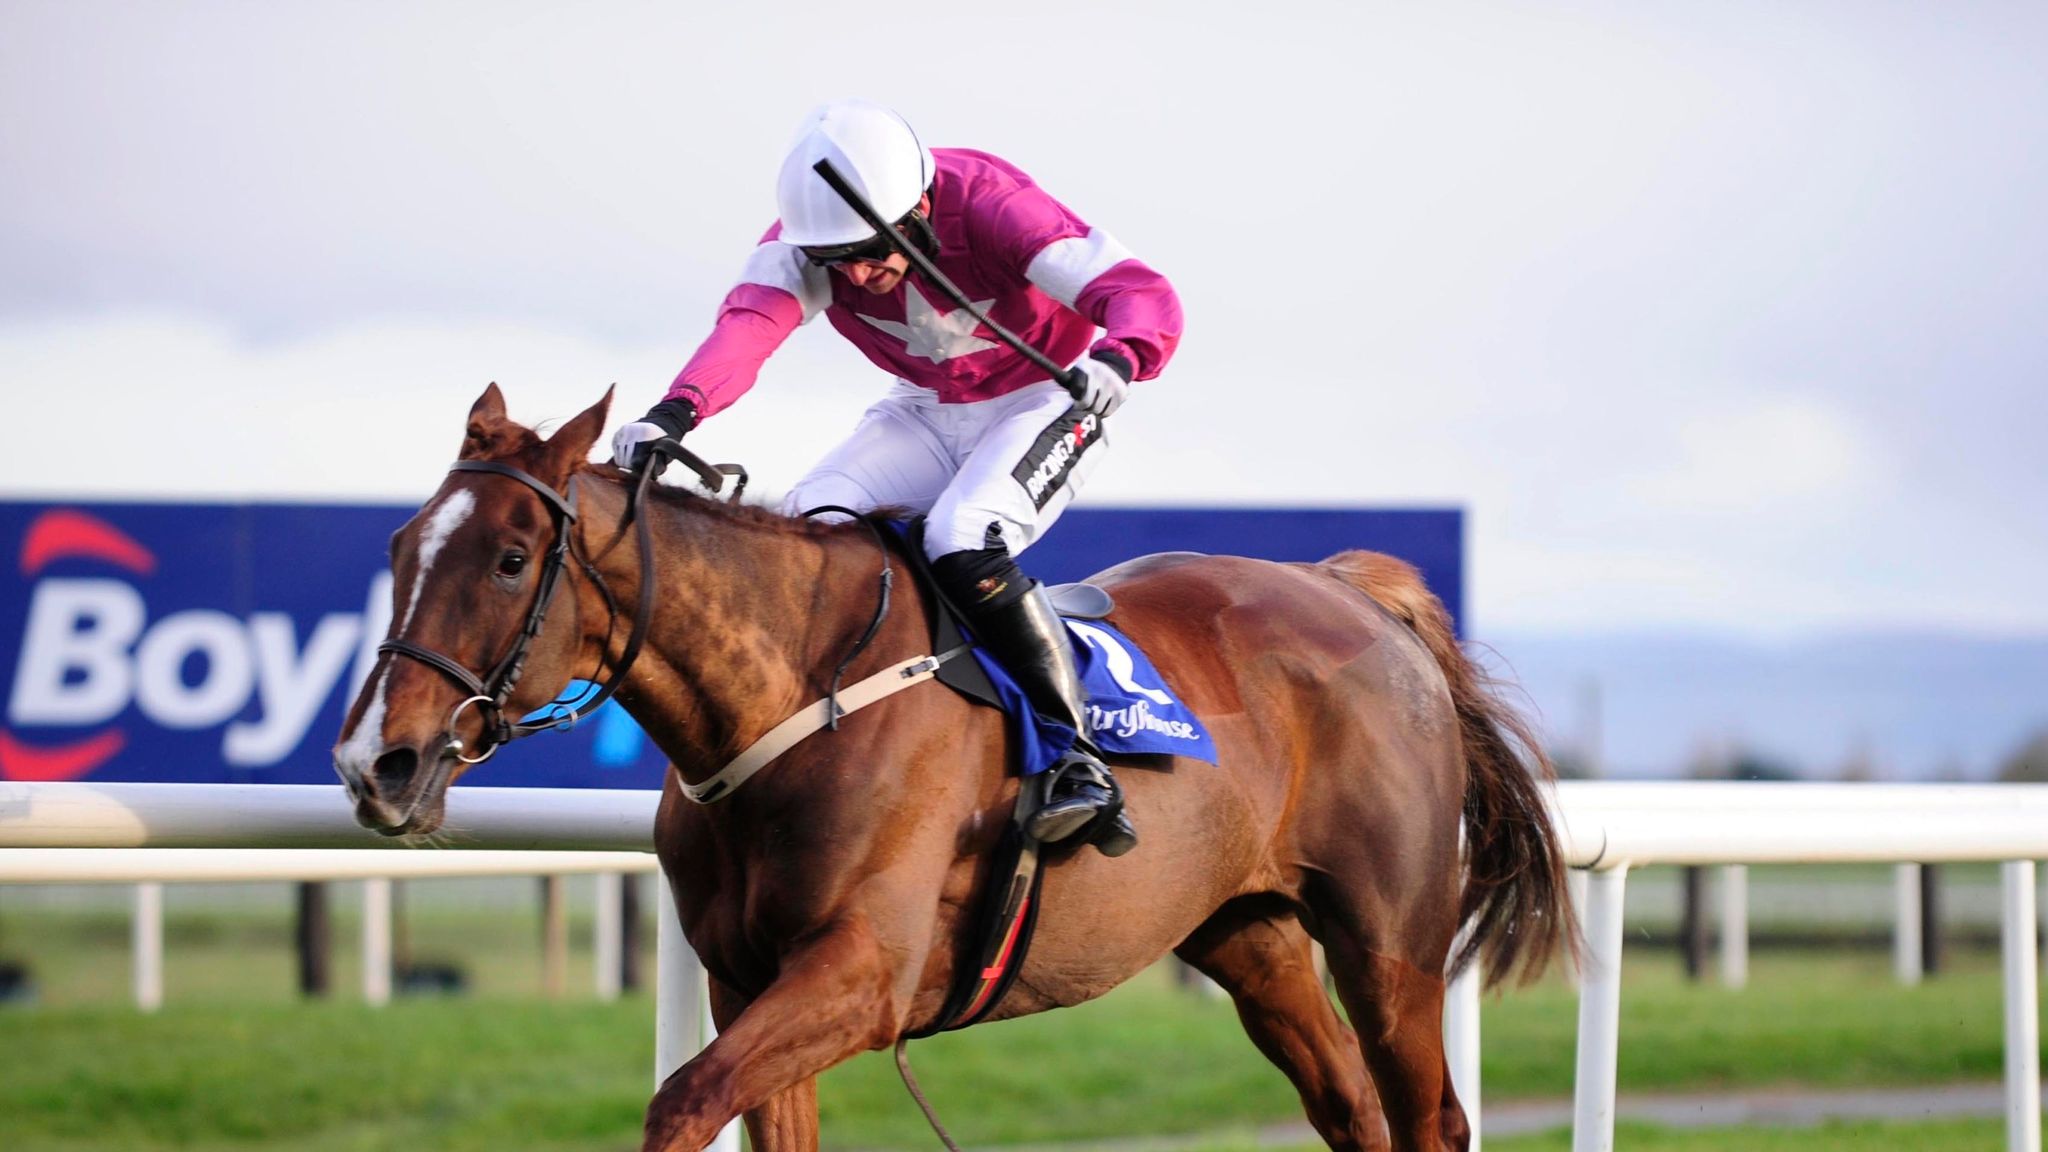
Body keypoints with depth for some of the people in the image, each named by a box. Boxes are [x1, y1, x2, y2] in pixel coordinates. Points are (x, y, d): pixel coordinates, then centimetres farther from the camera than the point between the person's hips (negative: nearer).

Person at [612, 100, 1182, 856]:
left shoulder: (988, 203, -30)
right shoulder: (808, 236, -19)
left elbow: (1144, 296, -38)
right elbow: (750, 322, -38)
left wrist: (1113, 362, -62)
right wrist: (674, 413, -58)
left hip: (1046, 399, -5)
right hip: (928, 413, 5)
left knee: (963, 546, -31)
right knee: (808, 522, -18)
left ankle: (1082, 763, -26)